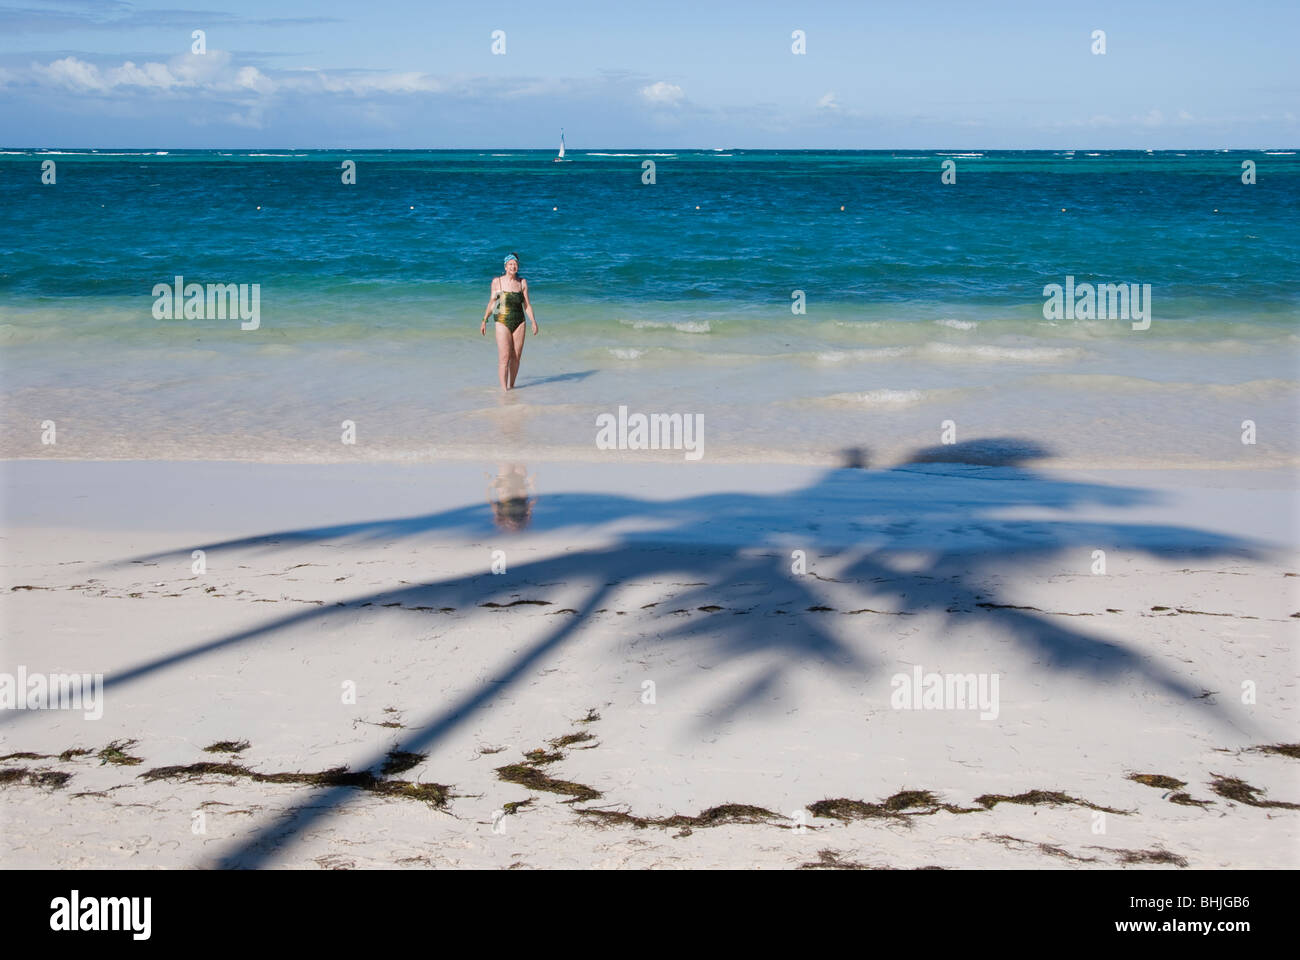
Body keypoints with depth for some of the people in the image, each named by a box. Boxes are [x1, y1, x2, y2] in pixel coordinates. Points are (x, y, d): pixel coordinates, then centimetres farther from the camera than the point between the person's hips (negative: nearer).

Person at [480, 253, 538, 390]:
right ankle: (503, 388, -9)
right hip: (502, 322, -3)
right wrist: (484, 321, 4)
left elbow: (527, 305, 7)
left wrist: (533, 322, -3)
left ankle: (512, 386, 18)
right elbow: (492, 302, 7)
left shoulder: (522, 282, 5)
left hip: (519, 323, 3)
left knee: (516, 357, 5)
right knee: (504, 357, -10)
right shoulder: (497, 282, 0)